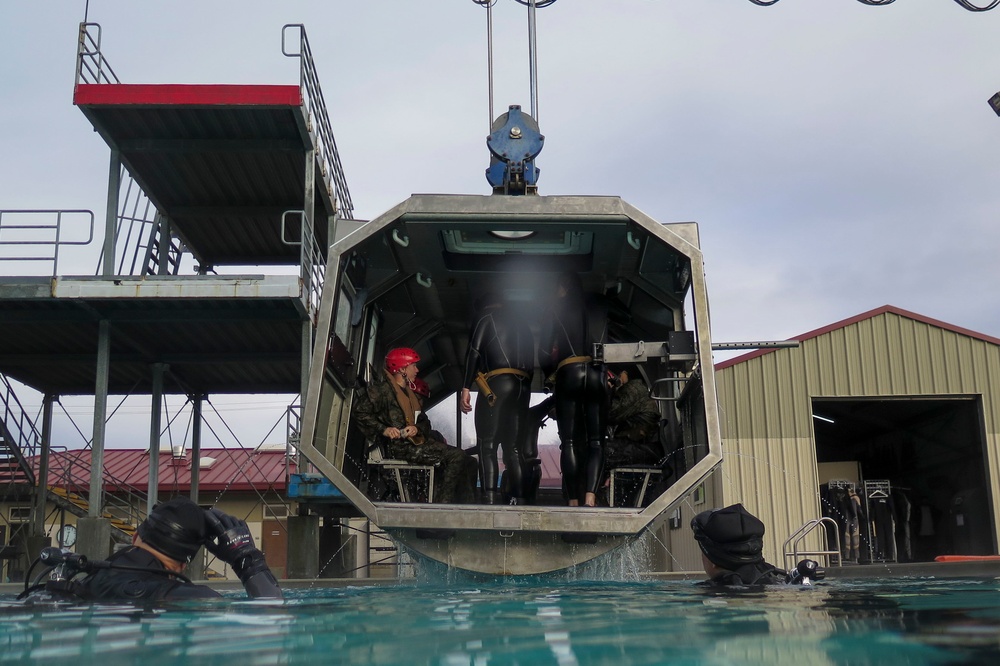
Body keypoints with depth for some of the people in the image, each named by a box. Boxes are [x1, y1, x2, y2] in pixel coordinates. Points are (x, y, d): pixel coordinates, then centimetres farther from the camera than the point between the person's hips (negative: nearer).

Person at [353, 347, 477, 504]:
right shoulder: (382, 388, 0)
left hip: (415, 442, 9)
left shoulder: (410, 393, 26)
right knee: (456, 456, -22)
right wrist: (384, 429, -21)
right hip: (399, 446, -9)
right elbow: (361, 413, -10)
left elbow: (425, 422, 19)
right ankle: (442, 503, -21)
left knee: (469, 463, -3)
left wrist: (417, 428, -5)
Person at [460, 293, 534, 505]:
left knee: (487, 445, -7)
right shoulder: (521, 323, 26)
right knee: (513, 447, 6)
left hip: (497, 384, -5)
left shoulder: (486, 319, 9)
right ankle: (518, 499, -3)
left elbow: (474, 353, -4)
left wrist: (466, 388, -8)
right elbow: (531, 361, 20)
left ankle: (490, 498, -20)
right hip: (523, 386, 6)